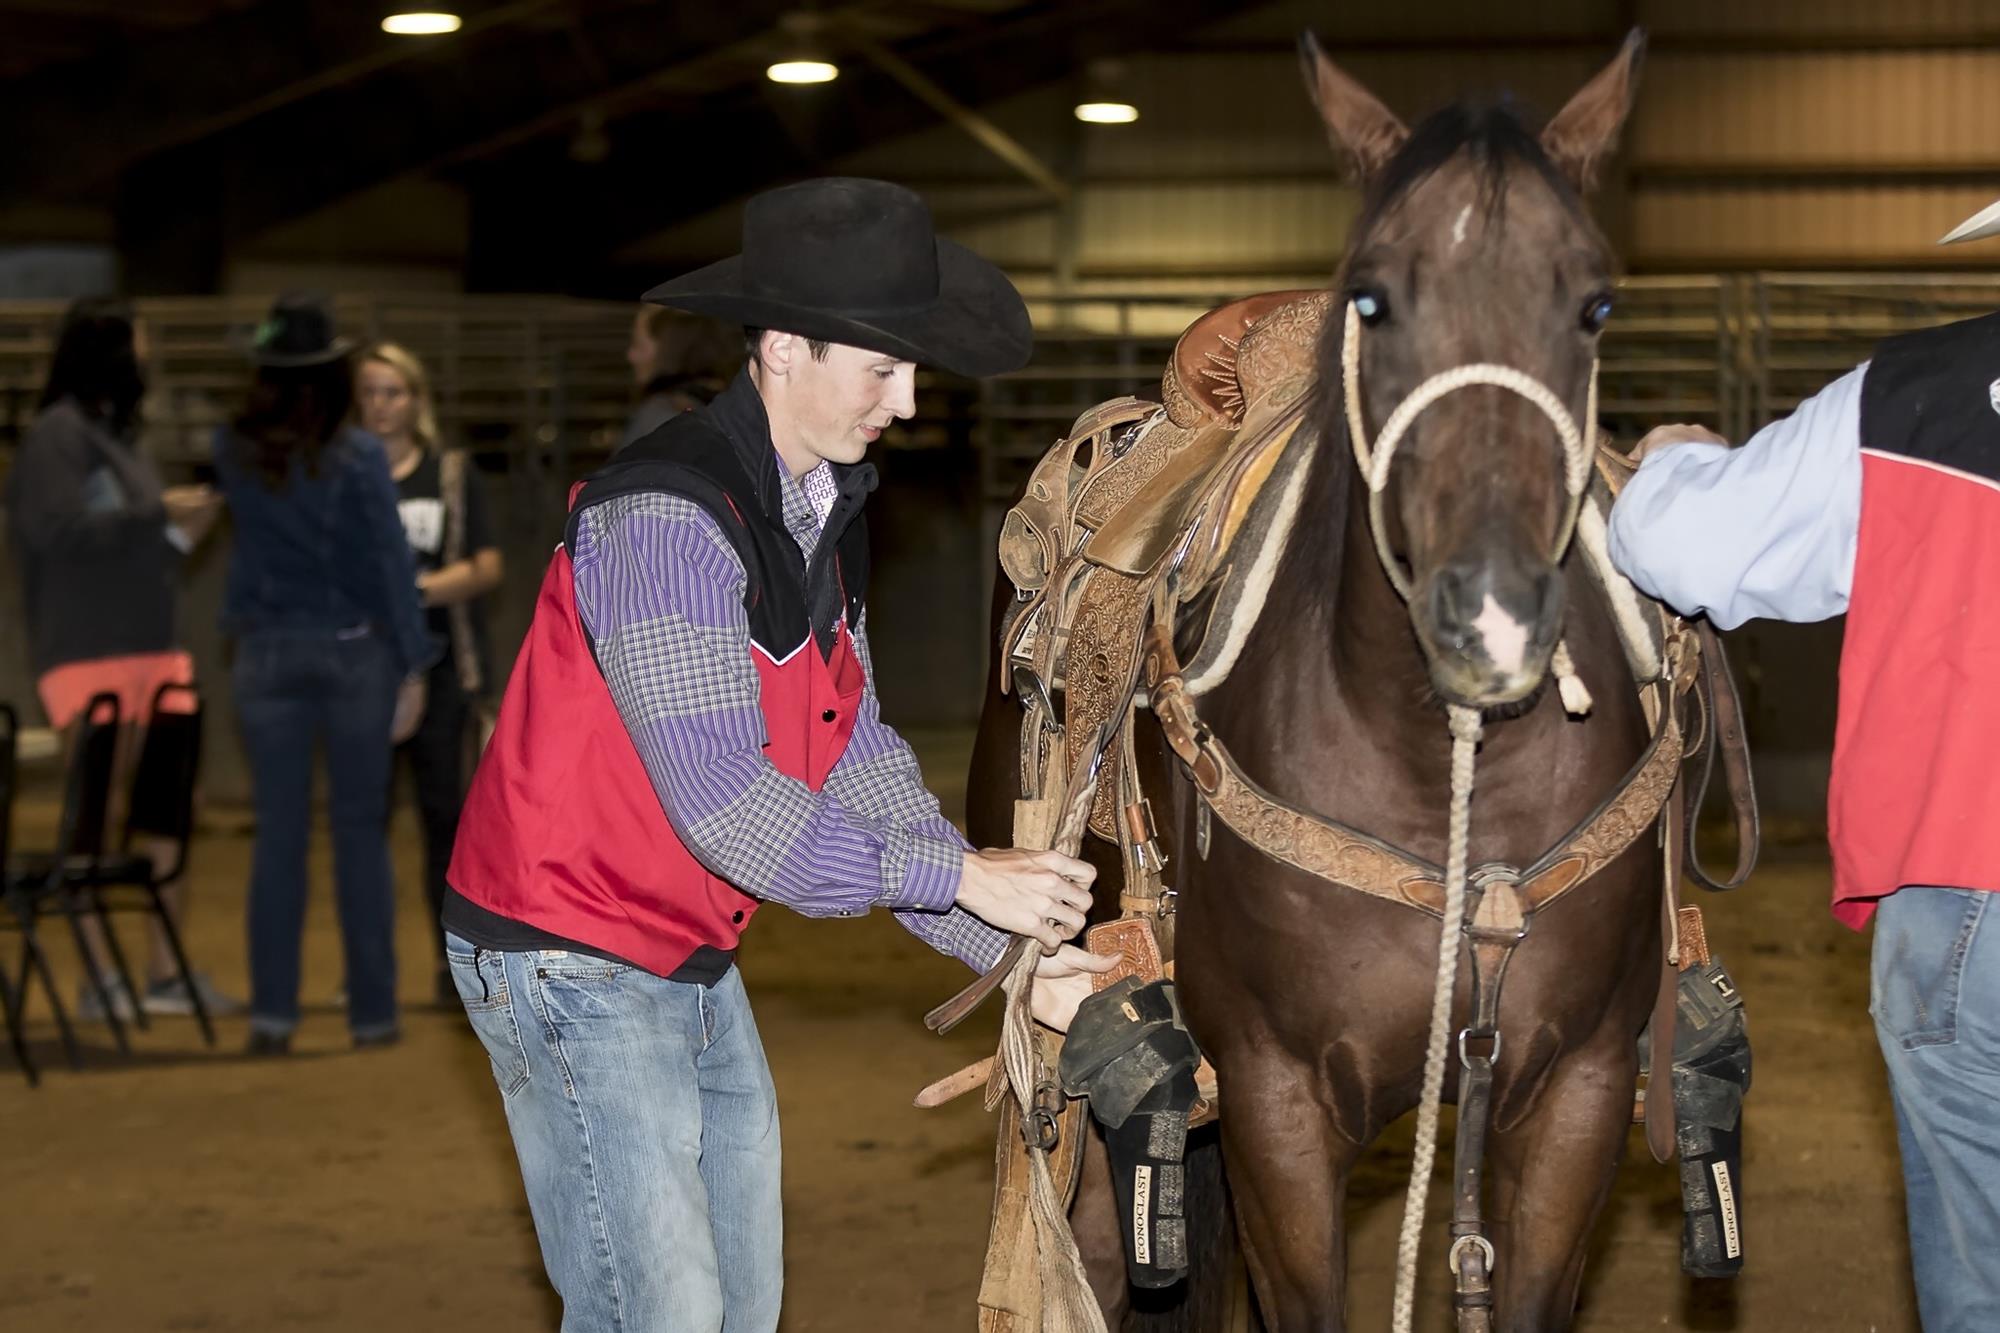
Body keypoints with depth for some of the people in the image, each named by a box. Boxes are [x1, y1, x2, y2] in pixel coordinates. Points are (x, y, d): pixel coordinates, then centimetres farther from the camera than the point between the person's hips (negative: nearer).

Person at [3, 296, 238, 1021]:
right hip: (91, 655, -8)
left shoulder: (119, 433, 18)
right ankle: (98, 979, 1)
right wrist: (158, 512, -14)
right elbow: (59, 532, -19)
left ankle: (167, 971, 11)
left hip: (155, 649, 8)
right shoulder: (58, 433, -7)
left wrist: (183, 533, 5)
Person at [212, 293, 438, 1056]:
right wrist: (414, 668, -3)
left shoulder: (235, 452, 0)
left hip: (270, 652, 2)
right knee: (361, 832, 5)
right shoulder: (358, 457, -9)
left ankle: (272, 1012, 3)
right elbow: (391, 564, -8)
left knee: (279, 833, 6)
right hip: (355, 651, -2)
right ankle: (371, 1012, 8)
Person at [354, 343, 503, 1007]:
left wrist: (419, 591, -12)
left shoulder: (452, 474, 9)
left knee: (443, 805, -2)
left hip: (438, 660, 0)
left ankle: (454, 962, 3)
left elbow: (487, 567, 2)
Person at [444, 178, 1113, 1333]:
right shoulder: (666, 518, -24)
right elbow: (722, 801, -28)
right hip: (571, 963, -10)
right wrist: (959, 876, -24)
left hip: (694, 964, 10)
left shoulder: (823, 514, 7)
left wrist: (1006, 948, -4)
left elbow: (859, 761, 6)